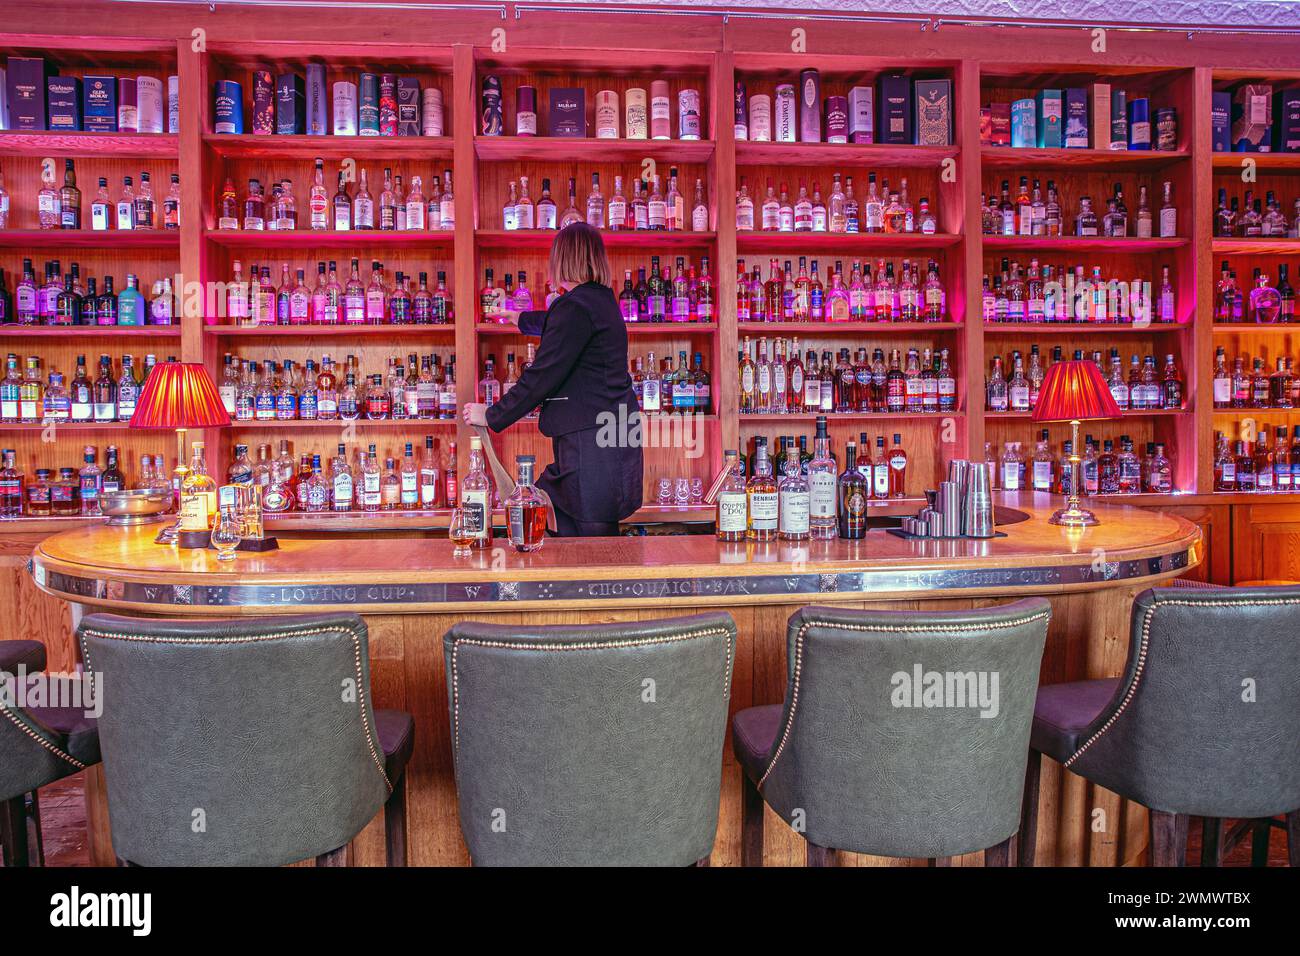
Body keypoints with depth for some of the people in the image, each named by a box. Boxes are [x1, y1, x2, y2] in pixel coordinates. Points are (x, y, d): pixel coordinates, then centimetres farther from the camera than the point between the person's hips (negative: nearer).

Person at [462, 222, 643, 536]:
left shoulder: (575, 307, -14)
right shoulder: (602, 300, 17)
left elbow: (542, 376, -15)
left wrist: (492, 415, -4)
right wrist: (521, 319, 58)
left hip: (590, 444, -10)